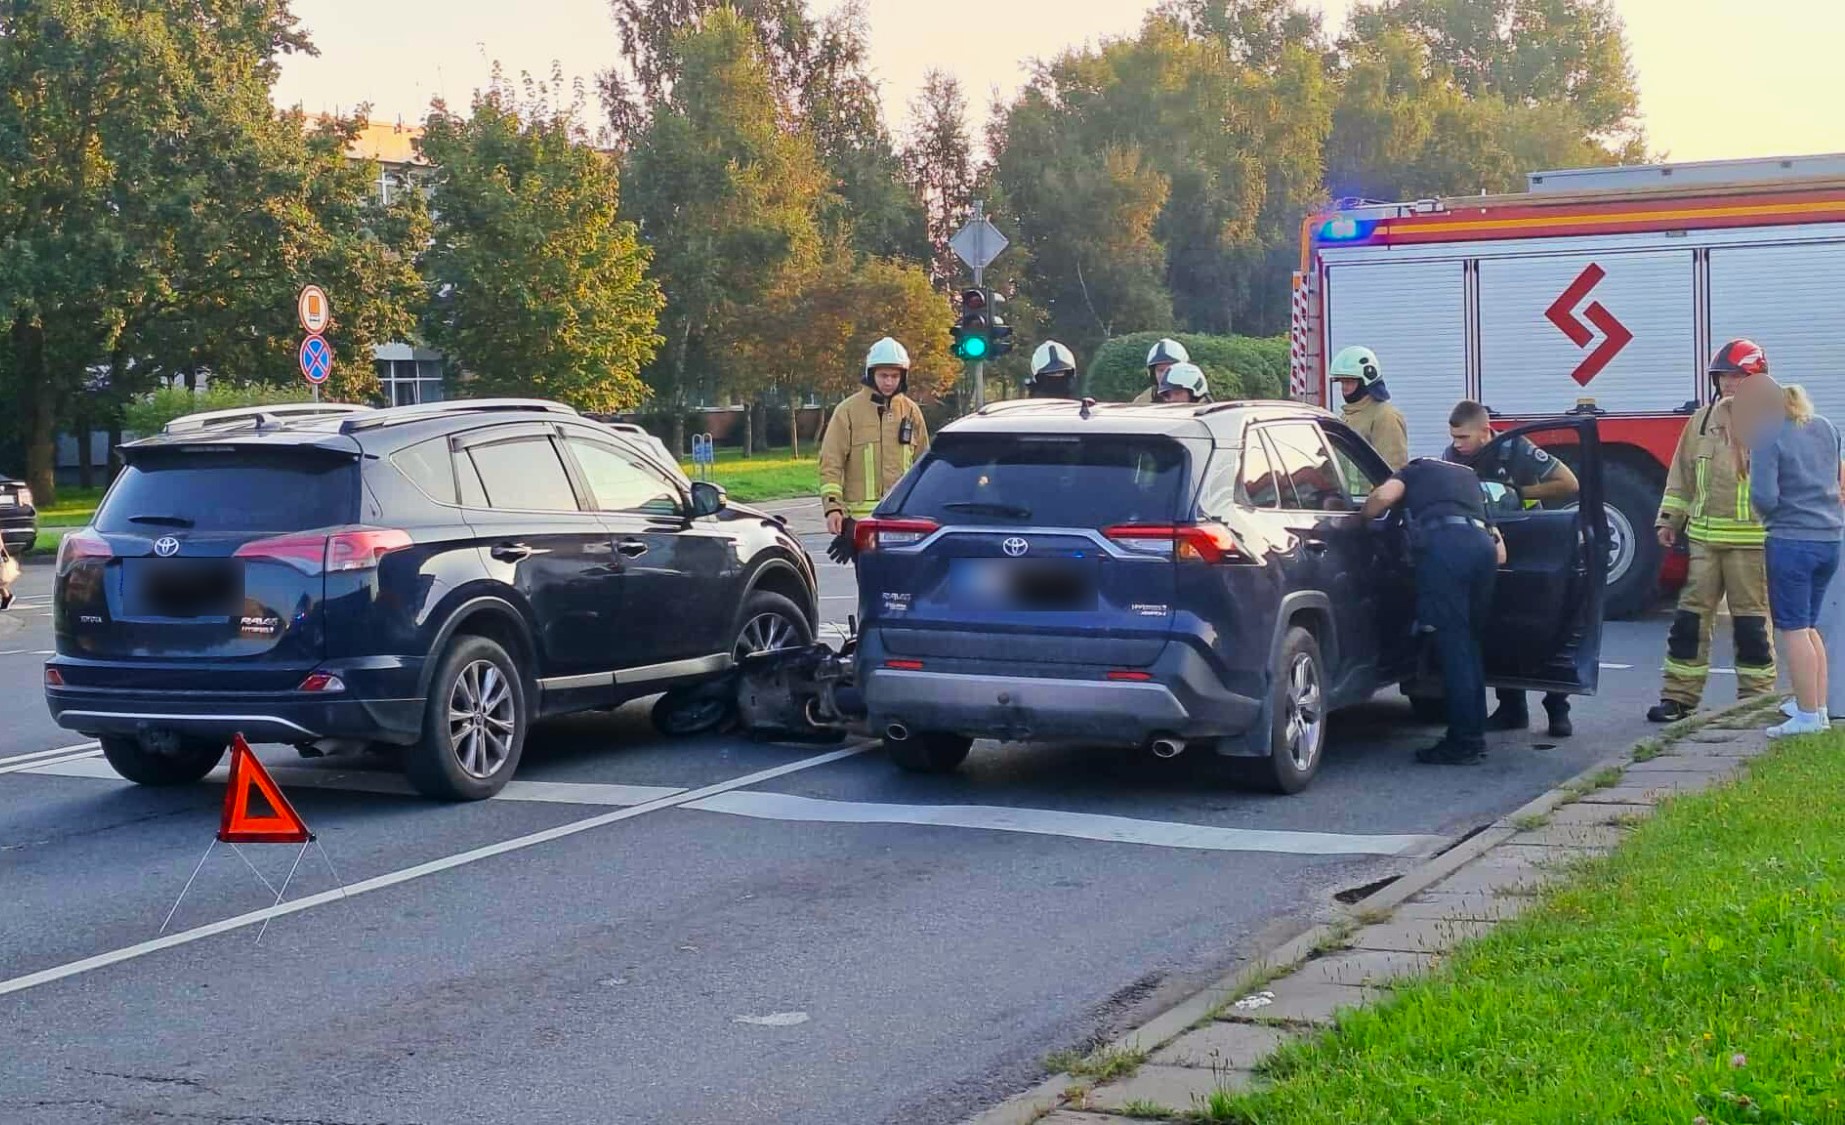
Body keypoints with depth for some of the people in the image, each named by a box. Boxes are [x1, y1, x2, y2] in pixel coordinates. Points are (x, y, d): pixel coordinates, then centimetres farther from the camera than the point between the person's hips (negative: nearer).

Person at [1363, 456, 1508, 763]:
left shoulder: (1417, 469, 26)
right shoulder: (1469, 477, 38)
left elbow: (1383, 496, 2)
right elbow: (1501, 552, 31)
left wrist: (1361, 519, 19)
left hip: (1443, 544, -5)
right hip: (1484, 545, 5)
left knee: (1452, 645, -3)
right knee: (1469, 642, 17)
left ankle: (1463, 742, -2)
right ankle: (1475, 735, 21)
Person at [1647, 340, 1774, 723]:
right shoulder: (1701, 422, 11)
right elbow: (1681, 476, 16)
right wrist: (1669, 519, 13)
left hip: (1751, 540, -4)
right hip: (1704, 537, 4)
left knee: (1751, 619, 2)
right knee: (1691, 615, 5)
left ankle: (1757, 698, 12)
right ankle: (1680, 695, 10)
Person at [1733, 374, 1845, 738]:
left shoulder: (1767, 438, -12)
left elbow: (1763, 496, -18)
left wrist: (1768, 514, 2)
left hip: (1791, 540, -7)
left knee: (1794, 629, -1)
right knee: (1809, 626, 18)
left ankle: (1808, 715, -1)